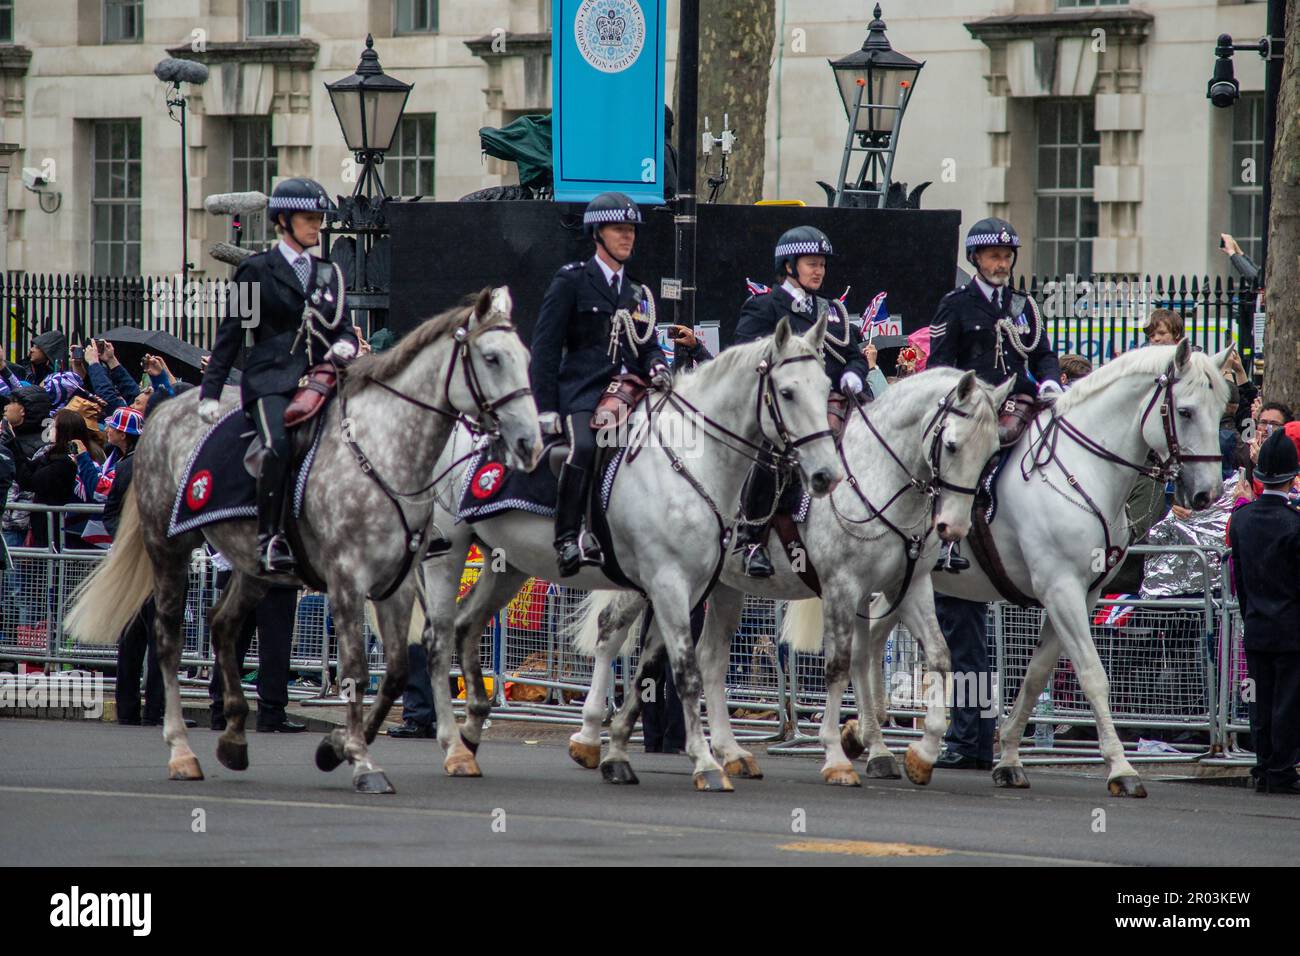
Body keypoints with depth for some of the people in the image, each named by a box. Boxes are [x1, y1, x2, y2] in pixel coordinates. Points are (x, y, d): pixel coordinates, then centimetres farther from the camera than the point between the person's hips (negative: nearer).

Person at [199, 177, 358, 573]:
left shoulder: (328, 274, 21)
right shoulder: (257, 270, 7)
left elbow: (344, 328, 24)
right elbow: (230, 335, 7)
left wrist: (344, 347, -2)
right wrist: (210, 392, 1)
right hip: (270, 380, -5)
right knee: (279, 446, -31)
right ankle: (269, 539, -24)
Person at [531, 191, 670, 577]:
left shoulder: (637, 294, 23)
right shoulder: (572, 281, 5)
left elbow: (647, 346, 27)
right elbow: (545, 346, 0)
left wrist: (657, 368, 0)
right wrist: (546, 408, -8)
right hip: (582, 390, -6)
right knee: (583, 447, -34)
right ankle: (568, 539, -34)